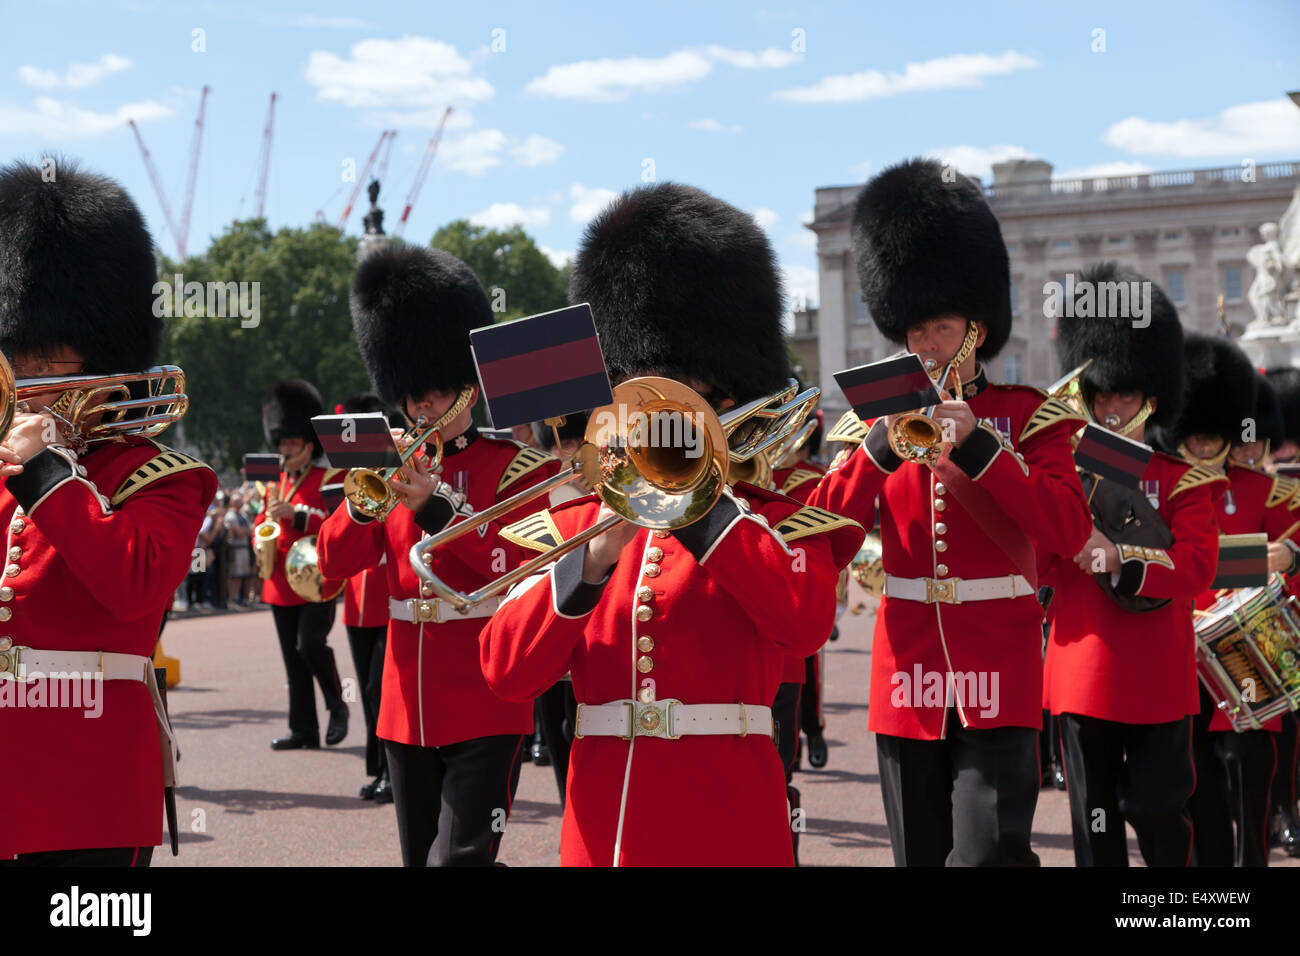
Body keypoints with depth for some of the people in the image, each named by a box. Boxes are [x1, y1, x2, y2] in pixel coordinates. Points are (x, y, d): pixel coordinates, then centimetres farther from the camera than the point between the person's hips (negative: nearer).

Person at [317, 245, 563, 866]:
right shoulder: (399, 467, 11)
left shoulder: (520, 465, -2)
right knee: (419, 856, 12)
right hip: (407, 708, 6)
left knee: (458, 857, -15)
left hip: (486, 712, -6)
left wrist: (435, 507, -21)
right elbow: (335, 563, 5)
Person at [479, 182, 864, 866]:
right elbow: (506, 672, -1)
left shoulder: (774, 511, 4)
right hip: (601, 829, 3)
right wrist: (594, 556, -13)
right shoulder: (576, 517, 10)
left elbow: (806, 620, -18)